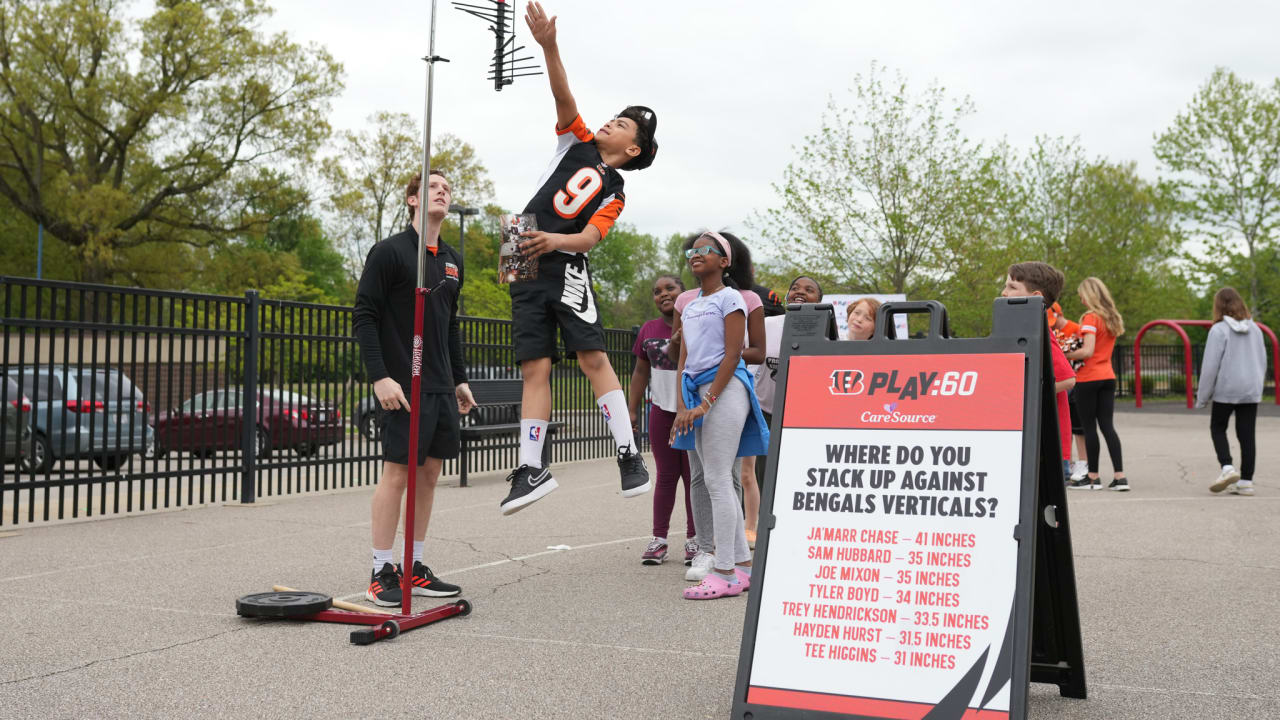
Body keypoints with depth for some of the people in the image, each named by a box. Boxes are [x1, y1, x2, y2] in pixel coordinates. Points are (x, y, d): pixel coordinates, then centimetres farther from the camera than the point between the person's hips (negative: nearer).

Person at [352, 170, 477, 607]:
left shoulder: (452, 260, 16)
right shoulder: (391, 251, -6)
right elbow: (363, 316, -10)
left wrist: (460, 379, 19)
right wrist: (379, 376, -18)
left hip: (441, 388, 7)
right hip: (402, 387, -7)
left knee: (429, 474, 9)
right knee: (397, 472, -6)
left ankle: (415, 570, 17)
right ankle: (382, 574, 2)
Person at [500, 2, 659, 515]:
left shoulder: (614, 194, 8)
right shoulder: (578, 142, 17)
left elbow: (589, 237, -7)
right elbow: (563, 93, 3)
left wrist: (555, 241, -27)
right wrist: (549, 46, -11)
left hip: (566, 269, -3)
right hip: (527, 272, 3)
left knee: (593, 357, -14)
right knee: (536, 368, 0)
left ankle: (630, 456, -11)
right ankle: (531, 469, 1)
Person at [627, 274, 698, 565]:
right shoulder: (649, 330, 7)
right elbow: (641, 372, 12)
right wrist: (632, 410, 9)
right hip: (662, 410, 3)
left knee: (694, 476, 4)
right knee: (666, 476, 8)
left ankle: (693, 539, 12)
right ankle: (659, 539, 10)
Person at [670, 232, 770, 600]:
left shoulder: (729, 298, -2)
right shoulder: (690, 307, 20)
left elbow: (732, 355, -10)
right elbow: (684, 360, 15)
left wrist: (707, 403, -16)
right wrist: (682, 407, 3)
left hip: (725, 390, -8)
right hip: (699, 392, 8)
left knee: (718, 480, -12)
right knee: (710, 481, 9)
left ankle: (725, 572, -10)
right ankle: (742, 565, 16)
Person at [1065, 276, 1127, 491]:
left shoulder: (1091, 318, -13)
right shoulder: (1112, 318, 12)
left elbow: (1087, 351, -21)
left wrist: (1064, 356, -12)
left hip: (1088, 379, -7)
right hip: (1108, 377, 7)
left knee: (1089, 428, 0)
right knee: (1108, 426, 7)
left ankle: (1093, 477, 6)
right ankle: (1120, 477, 1)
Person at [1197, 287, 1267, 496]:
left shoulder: (1219, 330, -11)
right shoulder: (1254, 329, 7)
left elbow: (1210, 366, -11)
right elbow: (1263, 361, 14)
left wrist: (1202, 396, -4)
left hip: (1226, 390, -5)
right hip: (1251, 391, 5)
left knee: (1217, 428, 13)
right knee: (1247, 434, 8)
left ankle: (1227, 467, -7)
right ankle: (1246, 481, 9)